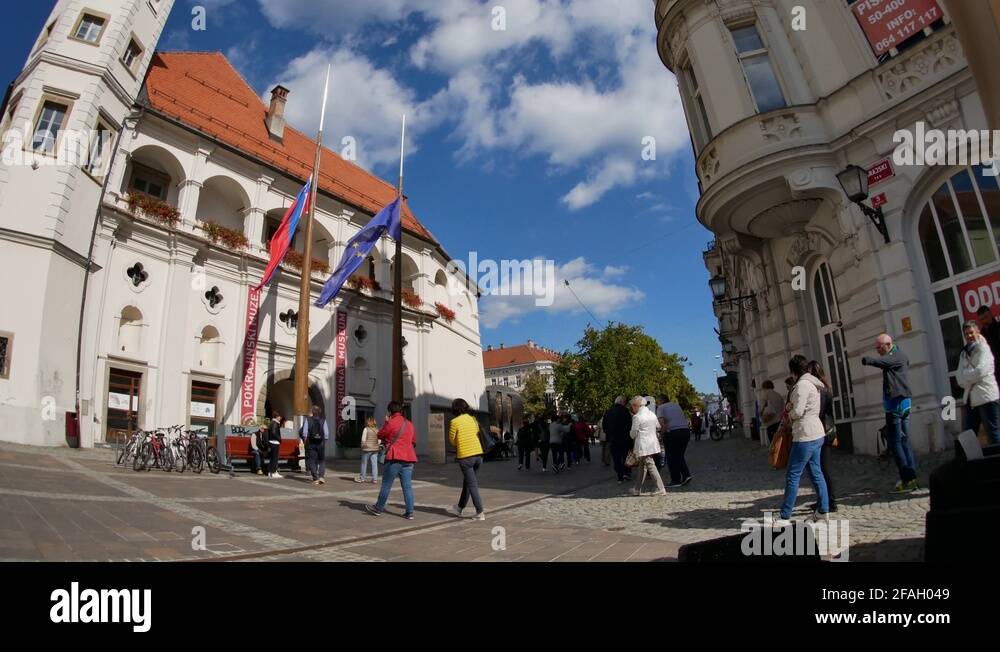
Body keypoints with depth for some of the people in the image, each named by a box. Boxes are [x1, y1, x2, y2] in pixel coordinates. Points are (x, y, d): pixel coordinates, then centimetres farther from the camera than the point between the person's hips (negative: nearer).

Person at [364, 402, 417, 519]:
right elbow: (413, 441, 23)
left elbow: (380, 435, 4)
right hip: (409, 458, 6)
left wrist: (385, 422, 12)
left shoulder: (391, 422, -8)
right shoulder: (409, 424, 13)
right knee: (407, 486, 5)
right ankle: (409, 512, 3)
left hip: (395, 458, -6)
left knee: (386, 484, 6)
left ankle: (378, 509, 19)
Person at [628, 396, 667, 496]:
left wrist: (630, 432, 17)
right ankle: (637, 489, 21)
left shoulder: (637, 417, -14)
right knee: (642, 466, 15)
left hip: (643, 445, -8)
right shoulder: (652, 414, 9)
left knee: (651, 466, -5)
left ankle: (661, 489, -8)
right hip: (653, 442, 8)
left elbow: (633, 434, -7)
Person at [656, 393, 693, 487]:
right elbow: (685, 418, 20)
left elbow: (661, 421, -13)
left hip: (672, 432, -6)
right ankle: (686, 474, 5)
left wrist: (662, 432, -2)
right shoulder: (676, 405, 22)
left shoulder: (661, 408, 3)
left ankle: (676, 480, 6)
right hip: (686, 430, 6)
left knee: (672, 458, 5)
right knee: (680, 455, 19)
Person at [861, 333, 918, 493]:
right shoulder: (900, 357, 19)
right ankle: (912, 477, 15)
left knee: (894, 443, -6)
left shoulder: (896, 356, -12)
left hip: (895, 404, -10)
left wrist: (868, 360, -45)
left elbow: (883, 361, -31)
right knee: (904, 441, 12)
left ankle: (907, 479, -6)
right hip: (904, 403, 10)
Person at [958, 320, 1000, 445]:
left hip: (987, 397, -6)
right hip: (971, 399, 6)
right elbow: (960, 379, 5)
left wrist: (966, 376, -2)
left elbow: (980, 371, -16)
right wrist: (972, 375, -12)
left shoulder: (983, 348, -2)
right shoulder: (963, 353, 15)